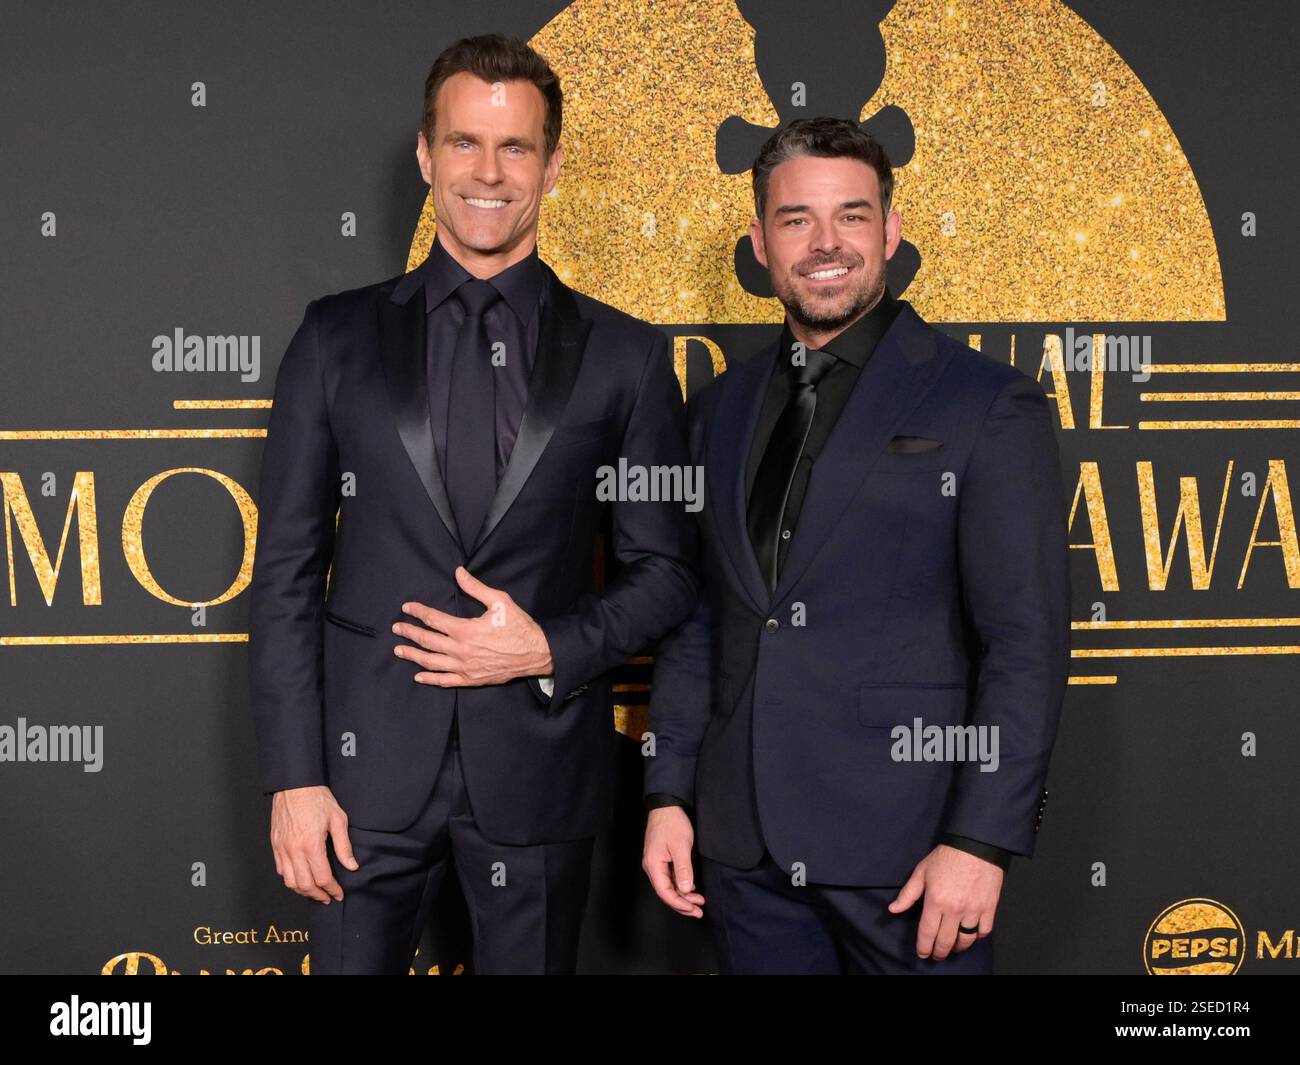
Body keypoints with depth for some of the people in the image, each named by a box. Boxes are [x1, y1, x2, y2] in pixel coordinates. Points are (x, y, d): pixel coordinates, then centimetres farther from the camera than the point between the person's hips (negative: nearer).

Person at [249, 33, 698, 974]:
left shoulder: (624, 355, 3)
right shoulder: (338, 338, 4)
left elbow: (667, 569, 6)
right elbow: (286, 571, 2)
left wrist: (552, 651, -11)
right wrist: (294, 777, -4)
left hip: (540, 764, 0)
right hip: (370, 764, 0)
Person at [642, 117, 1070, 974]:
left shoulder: (990, 406, -5)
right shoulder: (720, 411, 11)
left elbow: (1026, 643, -8)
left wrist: (982, 840, -14)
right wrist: (668, 792, 8)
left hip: (908, 842, -4)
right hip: (744, 843, 4)